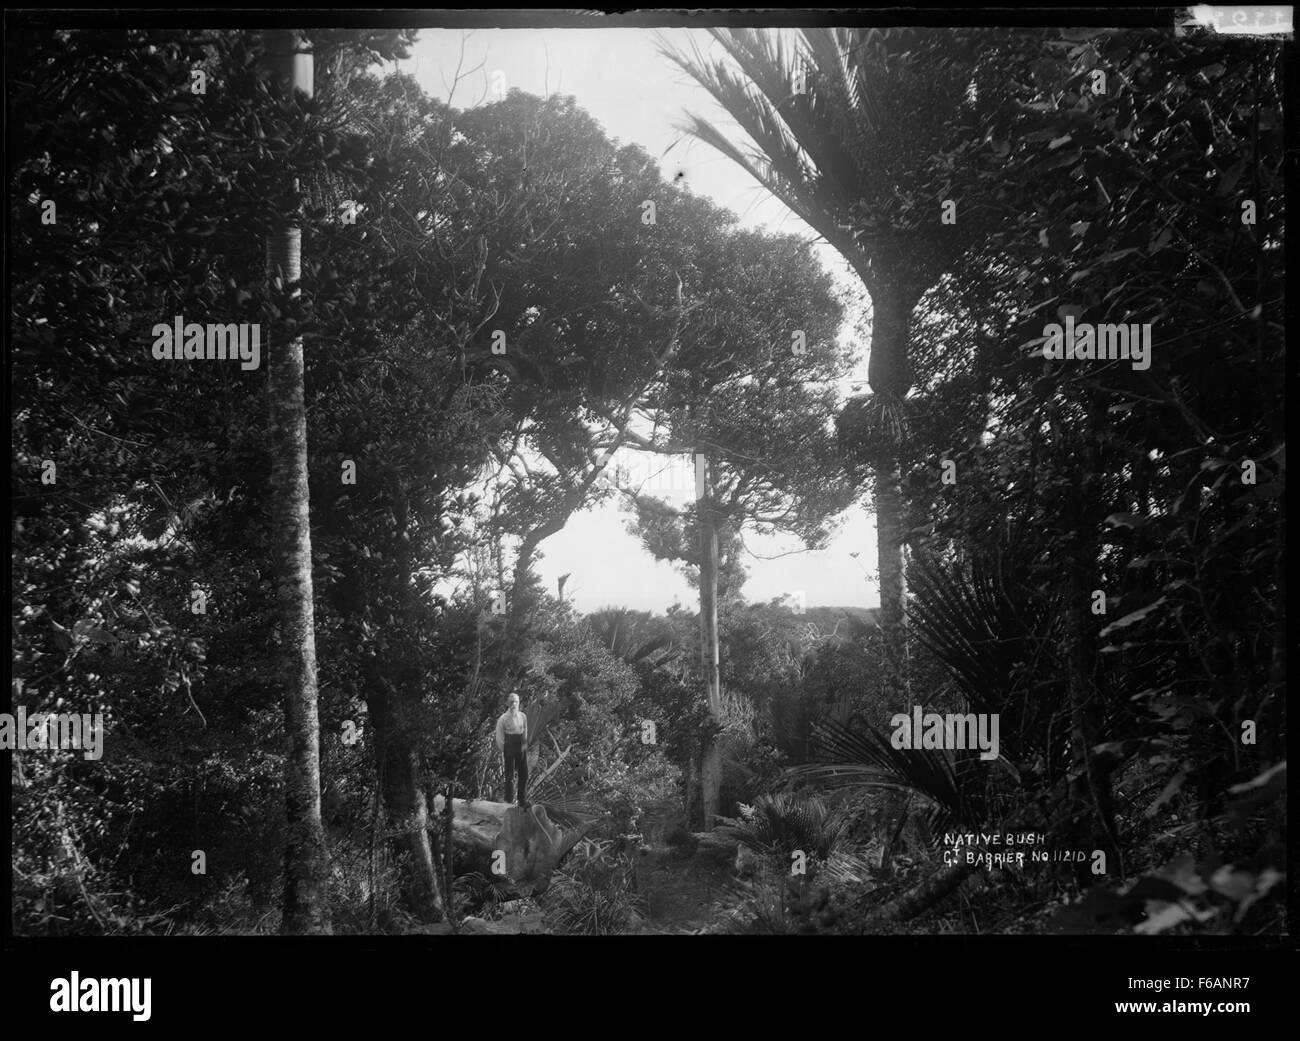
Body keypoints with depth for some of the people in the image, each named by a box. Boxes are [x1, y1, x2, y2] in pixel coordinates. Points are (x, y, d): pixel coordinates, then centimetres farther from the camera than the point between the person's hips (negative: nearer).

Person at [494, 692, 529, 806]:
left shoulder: (523, 716, 6)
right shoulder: (503, 718, -8)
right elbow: (499, 737, -3)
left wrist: (525, 746, 14)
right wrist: (502, 751, -3)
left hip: (522, 749, 5)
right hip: (510, 750, -5)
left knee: (524, 775, 7)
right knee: (510, 776, 1)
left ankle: (522, 800, 19)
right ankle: (509, 800, 11)